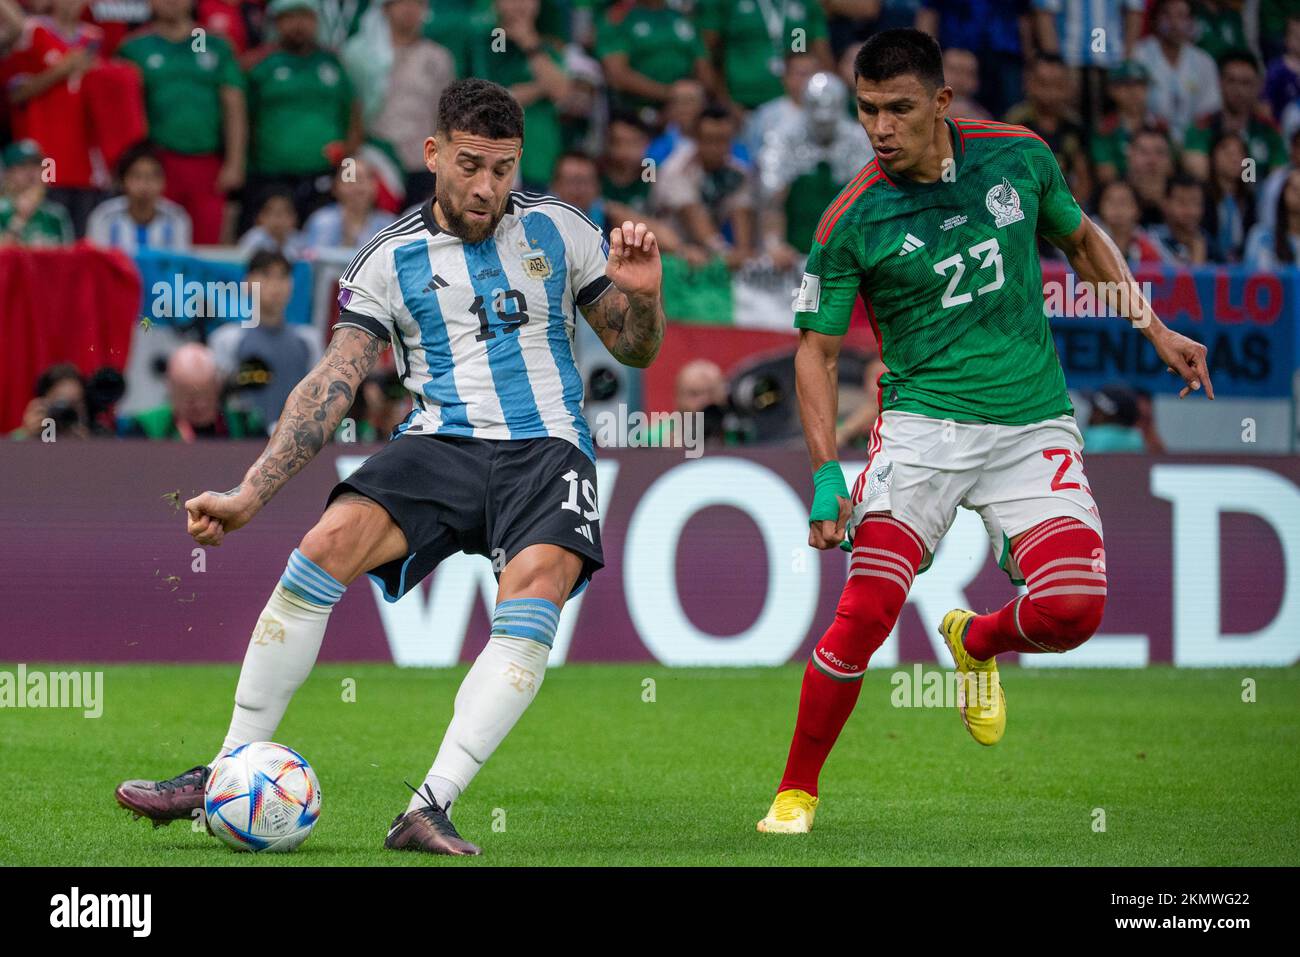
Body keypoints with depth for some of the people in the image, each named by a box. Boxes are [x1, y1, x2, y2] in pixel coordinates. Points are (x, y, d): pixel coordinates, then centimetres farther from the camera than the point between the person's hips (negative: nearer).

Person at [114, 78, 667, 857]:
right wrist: (248, 495, -5)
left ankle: (431, 809, -37)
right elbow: (331, 386, 4)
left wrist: (642, 295, -6)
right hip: (442, 443, 1)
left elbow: (636, 350, 17)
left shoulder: (559, 230, 10)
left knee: (538, 584, -32)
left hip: (548, 447, -1)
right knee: (328, 543, -26)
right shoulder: (392, 260, 8)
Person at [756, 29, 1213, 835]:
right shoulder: (852, 221, -7)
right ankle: (798, 791, 0)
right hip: (925, 425, -2)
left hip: (1034, 426, 2)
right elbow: (817, 348, 0)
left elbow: (1083, 239, 19)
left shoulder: (1019, 157, 0)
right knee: (866, 612, -18)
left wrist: (1153, 327, 13)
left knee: (1074, 608, -14)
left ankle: (976, 642, 22)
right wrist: (826, 473, -10)